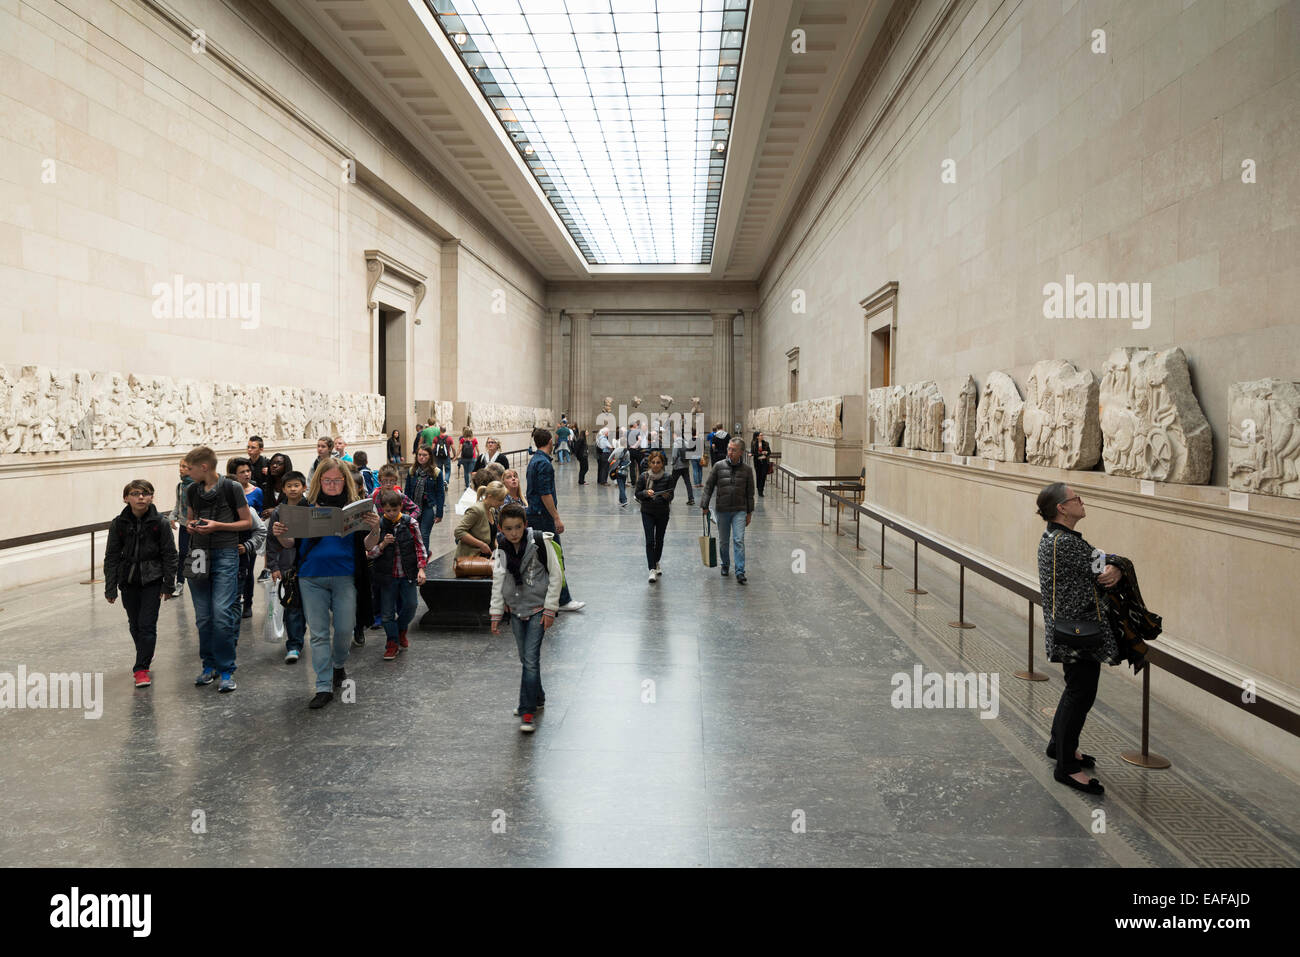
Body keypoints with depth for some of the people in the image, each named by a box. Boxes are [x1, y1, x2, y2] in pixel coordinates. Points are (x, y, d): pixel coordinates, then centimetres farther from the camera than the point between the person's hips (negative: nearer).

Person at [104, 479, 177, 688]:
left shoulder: (160, 523, -8)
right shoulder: (118, 524, -3)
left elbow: (169, 555, -4)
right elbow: (111, 557, 1)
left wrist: (168, 585, -5)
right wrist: (110, 588, -1)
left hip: (152, 580, -3)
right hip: (128, 580, 3)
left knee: (147, 624, -7)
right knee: (135, 624, 14)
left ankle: (141, 668, -2)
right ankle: (145, 655, 37)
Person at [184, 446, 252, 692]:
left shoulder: (231, 488, -5)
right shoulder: (192, 491, 10)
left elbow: (247, 522, 0)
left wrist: (218, 526, -12)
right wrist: (190, 525, 1)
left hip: (225, 554, -5)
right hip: (199, 554, 5)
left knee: (222, 614, -11)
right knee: (203, 617, 8)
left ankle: (226, 670, -1)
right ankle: (209, 665, 22)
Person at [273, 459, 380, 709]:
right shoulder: (307, 506, 5)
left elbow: (368, 546, -2)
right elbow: (291, 544, 9)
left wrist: (375, 530, -21)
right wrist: (280, 535, -12)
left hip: (345, 578, -1)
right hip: (311, 578, 1)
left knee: (344, 629, 3)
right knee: (318, 632, 4)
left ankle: (339, 665, 34)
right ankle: (324, 687, 10)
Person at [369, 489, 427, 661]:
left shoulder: (410, 523, -3)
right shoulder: (378, 526, -3)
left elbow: (419, 547, 1)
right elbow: (370, 553, -1)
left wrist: (421, 569, -8)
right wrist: (383, 544, -20)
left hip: (408, 575, 0)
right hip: (387, 576, 0)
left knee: (411, 605, -4)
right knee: (388, 611, 5)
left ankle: (401, 631, 26)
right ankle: (392, 642, 21)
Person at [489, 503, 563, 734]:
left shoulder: (540, 542, -15)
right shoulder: (501, 548, -1)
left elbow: (556, 576, -10)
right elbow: (498, 580, 7)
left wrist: (550, 609, -12)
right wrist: (496, 613, 5)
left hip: (538, 608, -5)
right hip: (516, 610, 5)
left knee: (531, 660, -11)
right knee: (525, 660, 13)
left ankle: (528, 711, -5)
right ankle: (537, 698, 33)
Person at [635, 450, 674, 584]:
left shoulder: (668, 477, -6)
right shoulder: (644, 476, -4)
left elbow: (671, 496, -3)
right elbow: (637, 494, 1)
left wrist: (666, 496, -25)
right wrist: (646, 493, -19)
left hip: (663, 513, 1)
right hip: (647, 512, -1)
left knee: (659, 540, 12)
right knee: (650, 540, -10)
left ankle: (656, 563, 37)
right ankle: (652, 570, -11)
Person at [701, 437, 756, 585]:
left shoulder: (747, 470, 1)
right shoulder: (719, 466, -2)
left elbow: (750, 493, 7)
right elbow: (709, 486, 3)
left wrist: (749, 513, 8)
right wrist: (705, 505, 0)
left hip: (739, 510, -1)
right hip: (722, 510, 1)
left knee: (739, 541, -10)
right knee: (723, 542, 12)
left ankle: (740, 572, -10)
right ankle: (725, 565, 33)